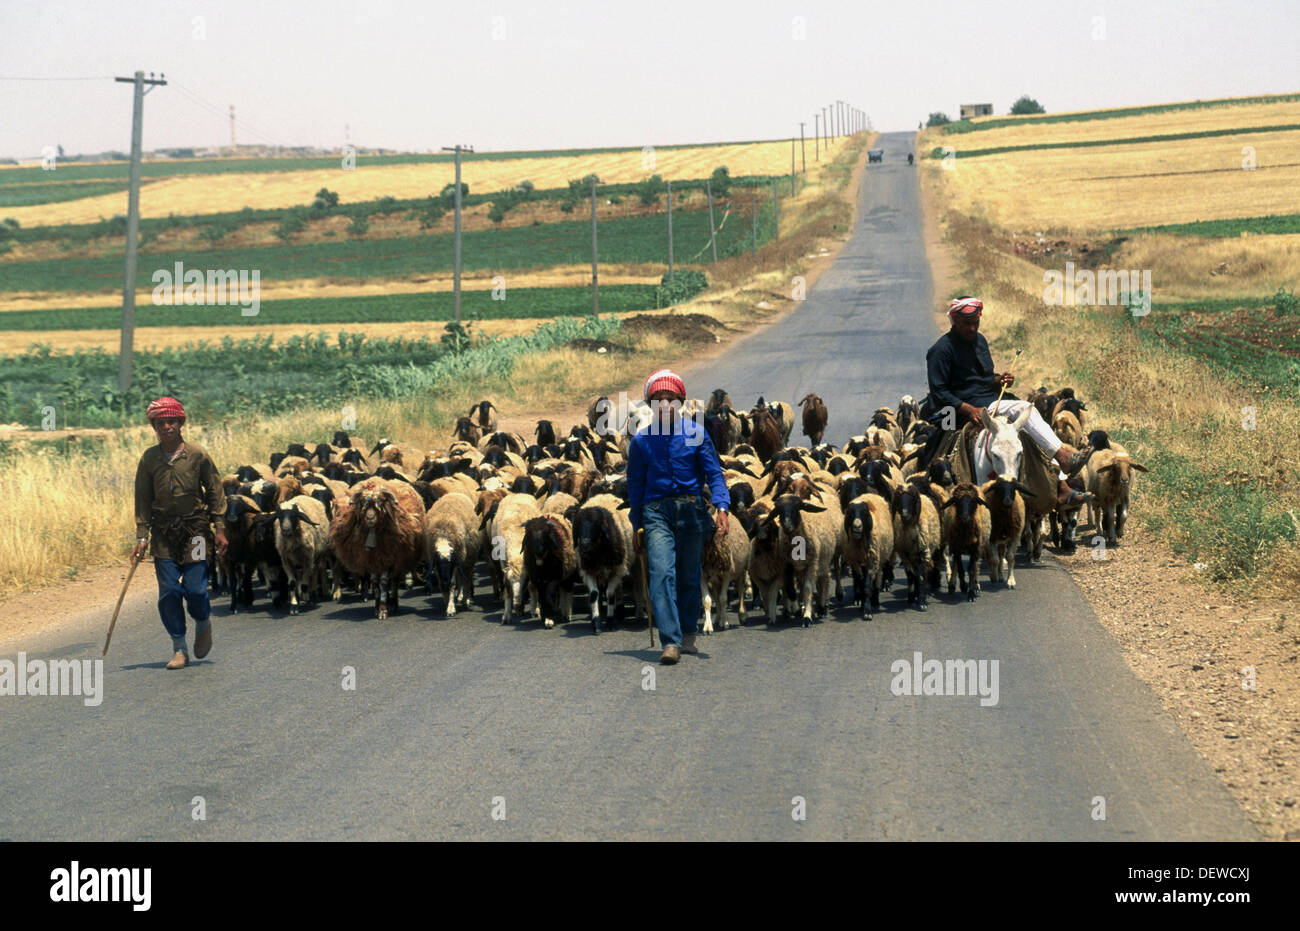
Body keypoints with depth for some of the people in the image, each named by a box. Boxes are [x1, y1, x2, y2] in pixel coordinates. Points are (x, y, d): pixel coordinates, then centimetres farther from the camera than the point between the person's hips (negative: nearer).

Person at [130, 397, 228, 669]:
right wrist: (141, 537, -1)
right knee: (168, 591, -3)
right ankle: (179, 649, 7)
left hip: (194, 528, -2)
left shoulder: (197, 455, -3)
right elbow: (143, 500, 4)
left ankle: (203, 624, 24)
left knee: (195, 589, -9)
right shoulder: (149, 459, 1)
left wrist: (219, 529, -1)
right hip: (163, 532, 2)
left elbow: (215, 493, 2)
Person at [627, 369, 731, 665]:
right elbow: (635, 484, 12)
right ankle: (670, 643, -24)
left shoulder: (696, 433, 2)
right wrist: (637, 525, 12)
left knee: (689, 577, 10)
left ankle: (688, 636, 28)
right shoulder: (641, 440, 5)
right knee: (662, 573, -17)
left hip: (691, 512, 1)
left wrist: (721, 507, -14)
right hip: (656, 512, -1)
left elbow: (714, 473, 1)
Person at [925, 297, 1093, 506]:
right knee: (1022, 408, -27)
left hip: (992, 398, 8)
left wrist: (999, 380, 1)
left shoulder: (979, 340, 16)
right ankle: (1065, 457, -32)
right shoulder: (942, 349, -9)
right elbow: (939, 392, -13)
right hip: (970, 404, -8)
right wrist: (968, 409, -25)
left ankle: (1061, 488, -17)